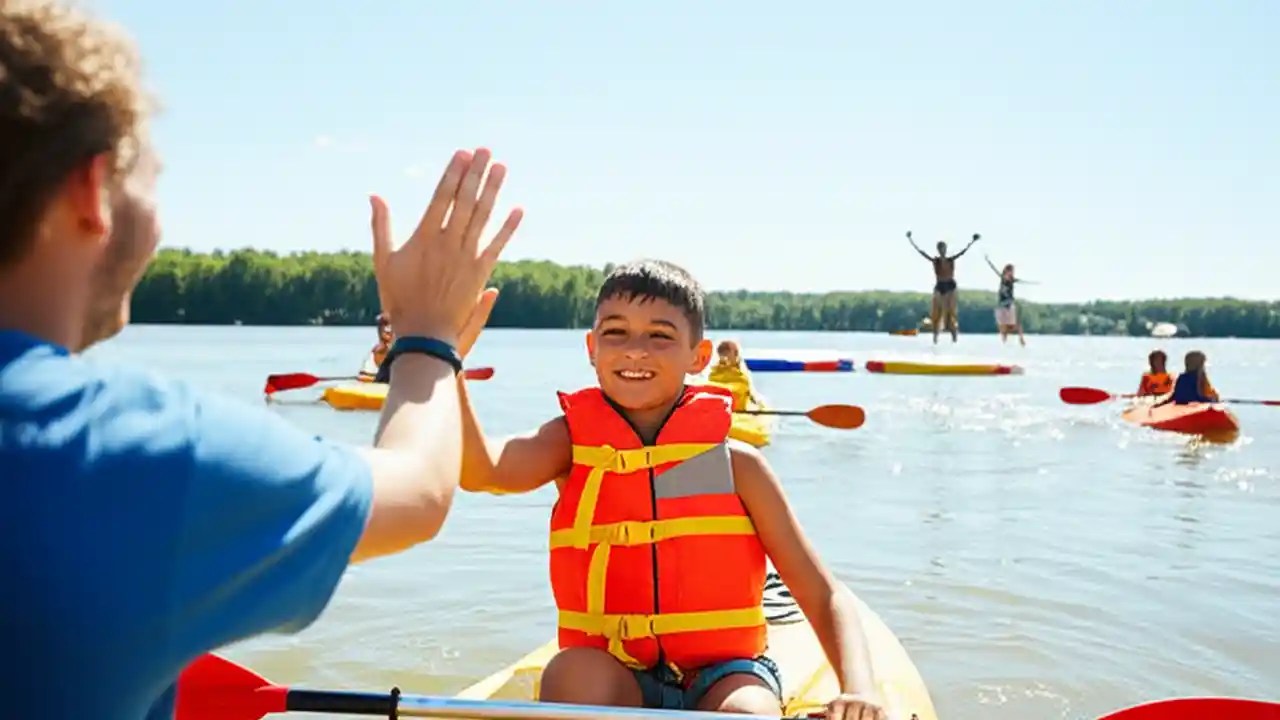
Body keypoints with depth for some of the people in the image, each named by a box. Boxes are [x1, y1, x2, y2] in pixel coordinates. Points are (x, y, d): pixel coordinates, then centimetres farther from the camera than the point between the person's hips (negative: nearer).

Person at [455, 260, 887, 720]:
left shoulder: (735, 463, -4)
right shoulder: (573, 444, -2)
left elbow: (826, 598, -3)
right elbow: (479, 471, -25)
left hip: (722, 676, -1)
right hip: (612, 681, 1)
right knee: (573, 672, -31)